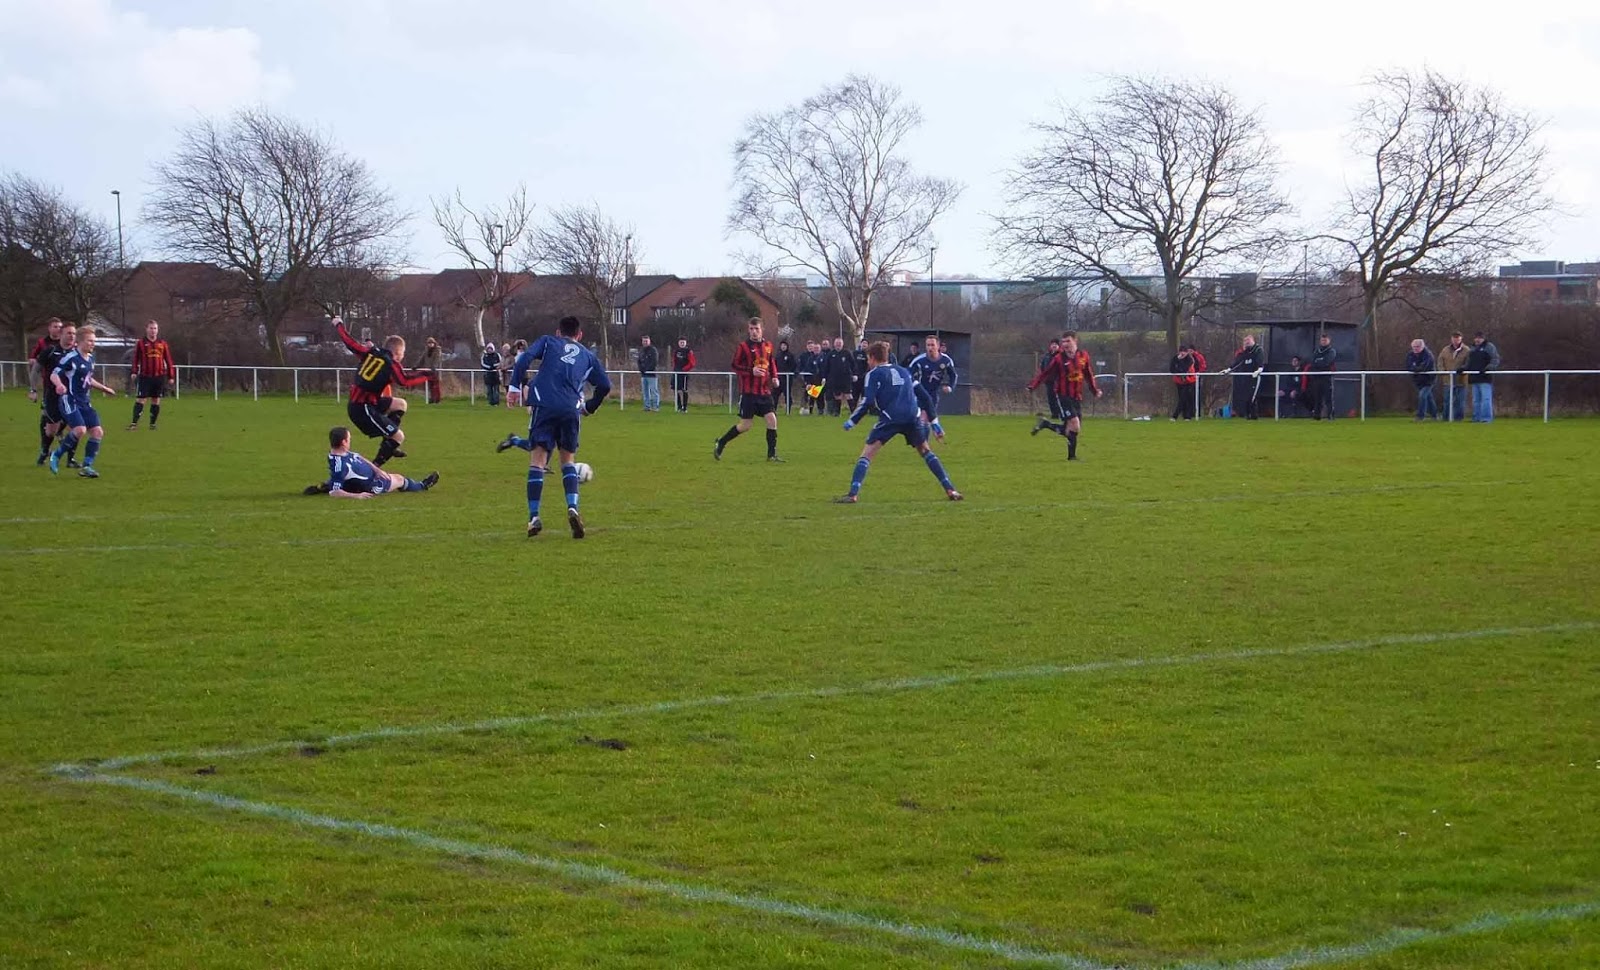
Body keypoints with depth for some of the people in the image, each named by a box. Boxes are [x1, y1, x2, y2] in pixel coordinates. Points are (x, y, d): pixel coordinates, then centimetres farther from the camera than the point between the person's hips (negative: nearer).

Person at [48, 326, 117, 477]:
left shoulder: (90, 358, 12)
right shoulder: (71, 357, -13)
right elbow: (54, 374, -15)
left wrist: (104, 388, 29)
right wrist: (60, 384, -35)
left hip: (84, 402, 8)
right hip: (69, 401, -8)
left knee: (97, 432, -2)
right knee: (80, 430, -24)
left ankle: (87, 466, 5)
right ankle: (56, 456, -5)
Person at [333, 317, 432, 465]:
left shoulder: (370, 352, 7)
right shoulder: (391, 364, -12)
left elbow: (350, 342, 14)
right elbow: (404, 381, -29)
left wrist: (339, 325, 28)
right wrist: (424, 375, -21)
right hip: (363, 408, -9)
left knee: (400, 404, 23)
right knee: (399, 437, -6)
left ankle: (389, 444, 20)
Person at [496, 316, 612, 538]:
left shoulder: (548, 342, 19)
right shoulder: (588, 356, 24)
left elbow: (525, 358, 1)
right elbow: (604, 385, 20)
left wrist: (514, 386, 1)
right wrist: (589, 406, 35)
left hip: (543, 405, -2)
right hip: (571, 410, 2)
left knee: (537, 459, 0)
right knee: (568, 460, 18)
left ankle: (534, 518, -7)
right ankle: (572, 508, -3)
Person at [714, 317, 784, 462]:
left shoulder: (768, 346, 9)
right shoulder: (743, 346, -6)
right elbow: (734, 366, -6)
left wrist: (774, 377, 6)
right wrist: (751, 371, -20)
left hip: (765, 392, 5)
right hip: (748, 392, -5)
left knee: (772, 419, -6)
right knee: (745, 425, -4)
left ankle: (771, 455, 3)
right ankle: (720, 444, 15)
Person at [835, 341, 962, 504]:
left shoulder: (874, 374, 8)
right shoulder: (903, 371, 25)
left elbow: (867, 402, -5)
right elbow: (925, 397, 22)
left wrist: (851, 421, 5)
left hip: (890, 419, -5)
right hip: (913, 417, 5)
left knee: (867, 453, -1)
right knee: (925, 451, 21)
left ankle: (853, 494, -14)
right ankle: (950, 490, 14)